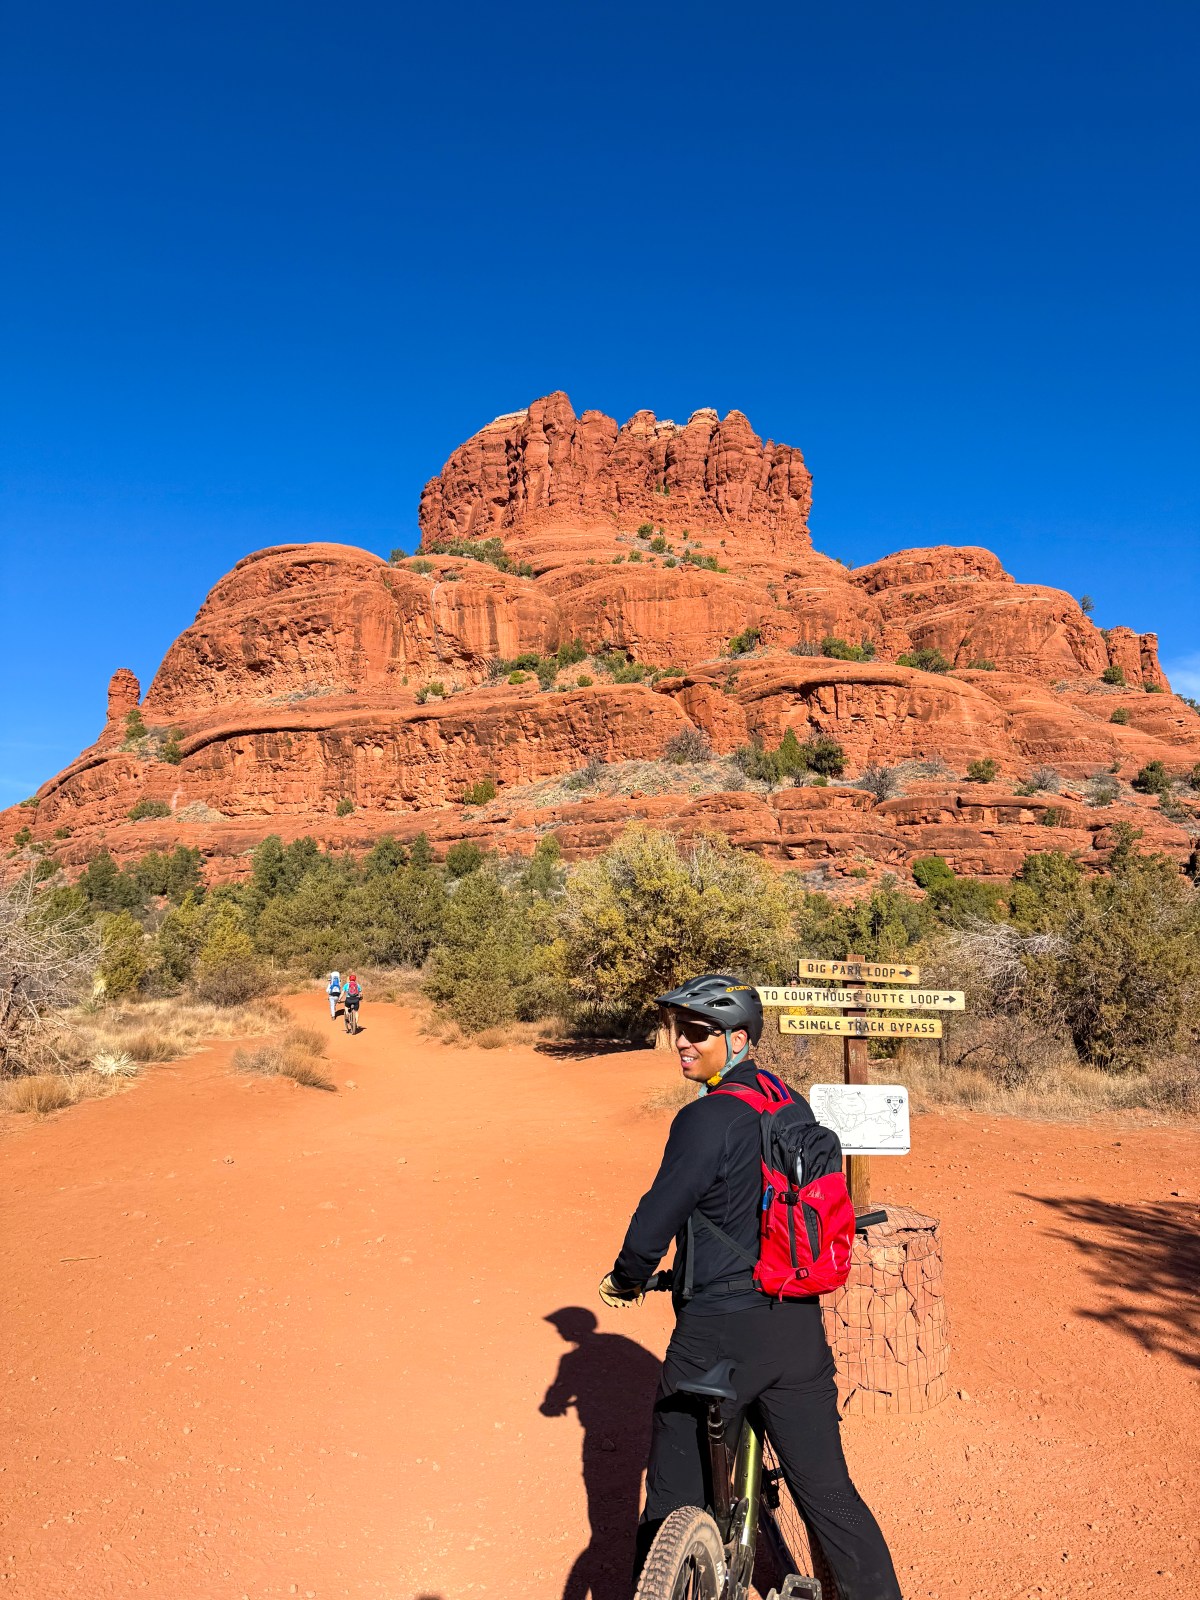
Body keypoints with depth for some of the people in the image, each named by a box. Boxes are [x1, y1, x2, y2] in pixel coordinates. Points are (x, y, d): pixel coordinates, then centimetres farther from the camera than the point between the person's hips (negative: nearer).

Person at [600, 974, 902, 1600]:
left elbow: (658, 1215, -17)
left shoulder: (708, 1118, -19)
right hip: (799, 1323, 7)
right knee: (825, 1486, 18)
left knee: (675, 1495, 12)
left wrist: (626, 1278, 3)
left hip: (720, 1330, -7)